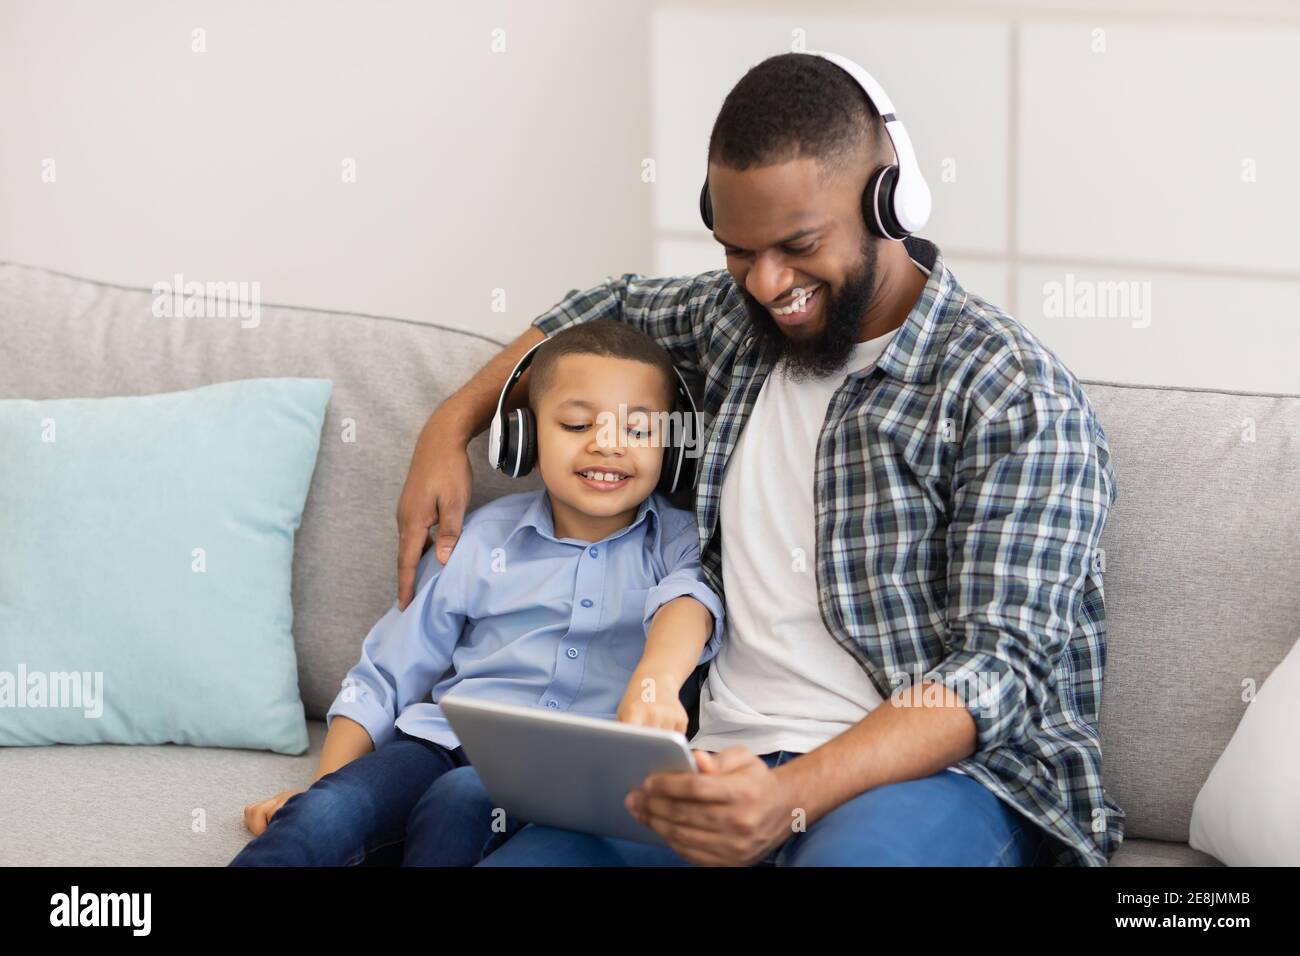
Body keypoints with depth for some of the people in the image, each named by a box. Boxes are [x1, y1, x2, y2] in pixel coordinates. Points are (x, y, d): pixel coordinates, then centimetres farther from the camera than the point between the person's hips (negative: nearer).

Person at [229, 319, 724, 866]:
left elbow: (686, 596, -13)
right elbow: (385, 678, 18)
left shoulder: (676, 541, 11)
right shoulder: (483, 539, 16)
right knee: (320, 816, -28)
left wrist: (655, 682, -37)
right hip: (447, 741, 2)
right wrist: (324, 784, 6)